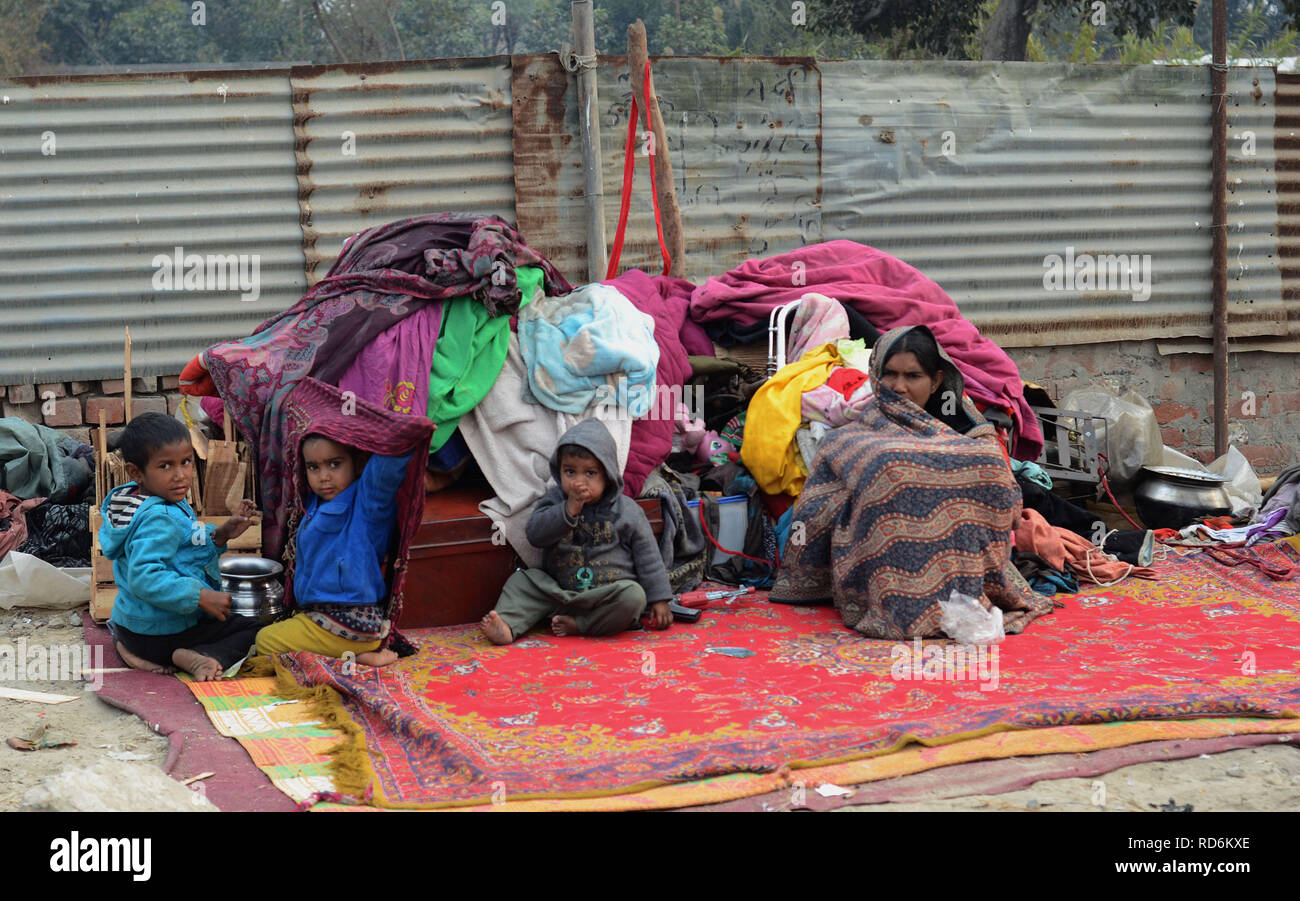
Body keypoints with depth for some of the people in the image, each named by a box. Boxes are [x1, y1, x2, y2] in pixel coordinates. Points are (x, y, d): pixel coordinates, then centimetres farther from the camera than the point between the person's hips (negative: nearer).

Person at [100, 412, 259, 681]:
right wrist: (201, 596, -32)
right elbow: (144, 577, -35)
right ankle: (197, 658, -22)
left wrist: (219, 536, 0)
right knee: (250, 628, 1)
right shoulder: (159, 519, -26)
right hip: (161, 633, -9)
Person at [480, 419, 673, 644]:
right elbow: (534, 534, -12)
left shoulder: (626, 511, -3)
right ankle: (507, 626, -29)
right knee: (522, 580, -11)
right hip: (559, 590, 3)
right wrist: (569, 510, -22)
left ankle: (579, 626, -26)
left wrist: (659, 600, -4)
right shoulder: (555, 499, 3)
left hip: (608, 595, -3)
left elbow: (647, 556, 1)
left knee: (633, 596, -31)